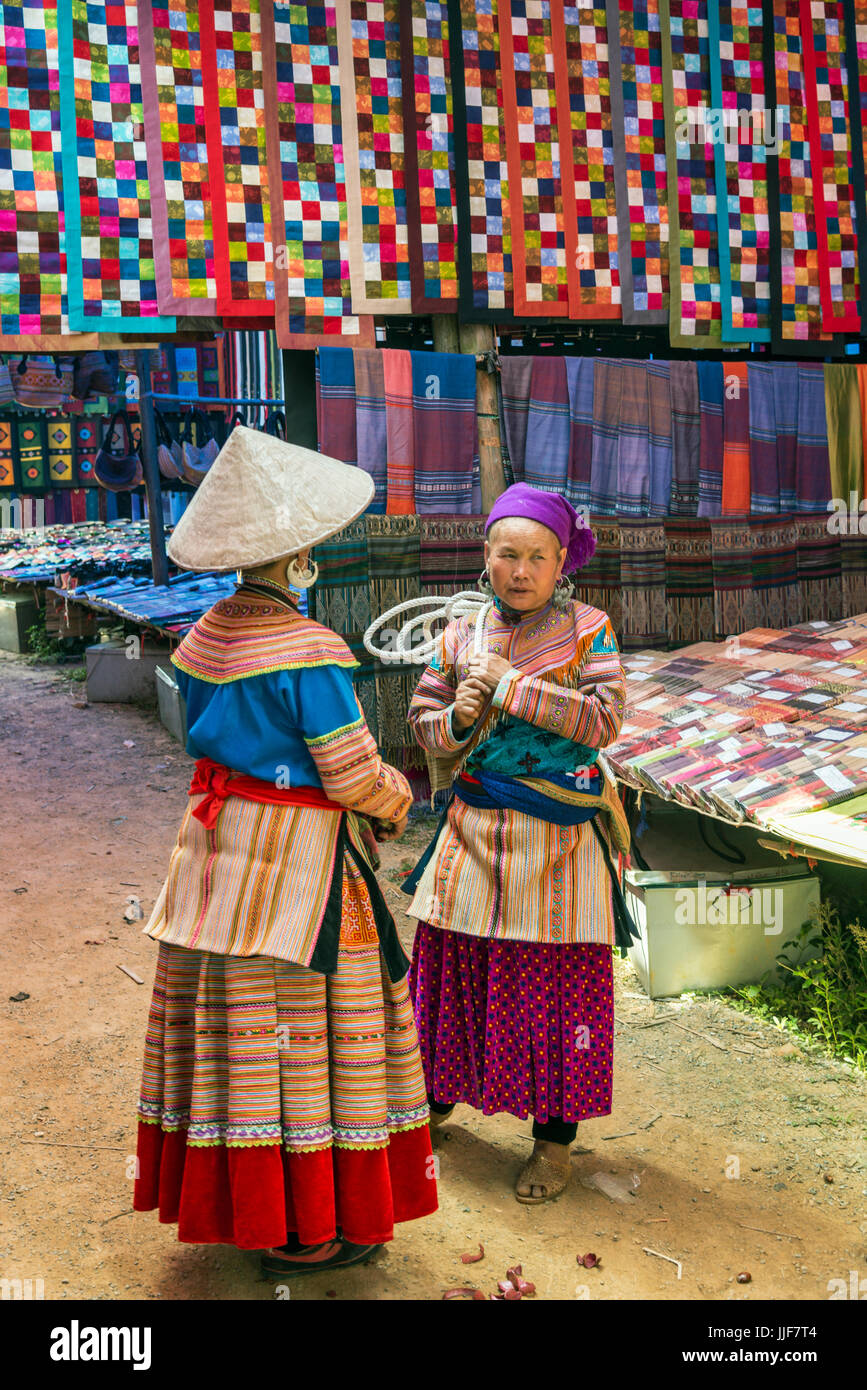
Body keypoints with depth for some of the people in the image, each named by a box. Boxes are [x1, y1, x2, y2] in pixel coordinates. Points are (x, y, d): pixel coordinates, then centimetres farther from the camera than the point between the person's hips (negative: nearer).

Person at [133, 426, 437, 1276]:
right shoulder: (306, 651, -20)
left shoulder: (206, 636, 5)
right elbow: (355, 777, -18)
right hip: (293, 858, -8)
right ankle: (297, 1229, 16)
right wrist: (397, 800, 5)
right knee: (299, 1024, 3)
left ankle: (230, 1200, 32)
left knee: (227, 1019, 16)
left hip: (217, 841, 8)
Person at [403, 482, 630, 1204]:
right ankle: (437, 1096, 36)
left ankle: (555, 1137, 21)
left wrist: (510, 686, -17)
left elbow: (605, 718, -16)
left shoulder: (588, 630, -3)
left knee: (555, 977, 4)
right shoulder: (460, 637, 6)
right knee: (453, 961, 11)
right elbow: (424, 724, 10)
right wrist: (457, 718, -13)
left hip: (559, 833, -3)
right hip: (474, 831, 3)